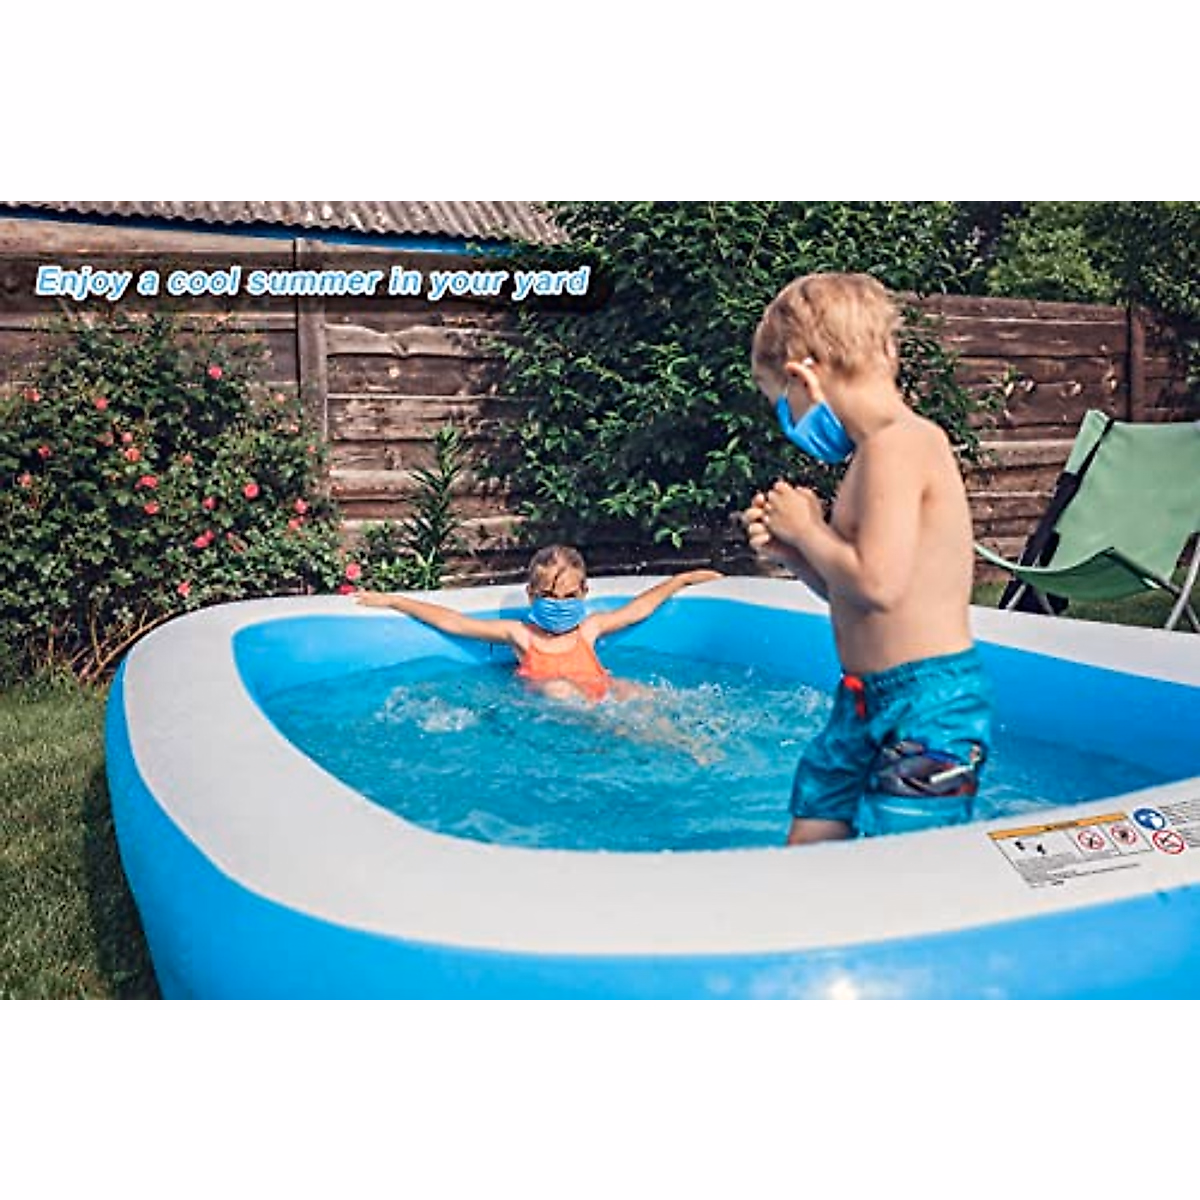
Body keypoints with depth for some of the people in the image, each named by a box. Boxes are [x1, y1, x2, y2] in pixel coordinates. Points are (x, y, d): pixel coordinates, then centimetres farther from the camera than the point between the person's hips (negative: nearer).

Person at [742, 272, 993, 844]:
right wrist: (789, 551, 5)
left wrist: (808, 529, -11)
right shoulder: (881, 448, 14)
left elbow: (878, 584, -26)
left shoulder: (898, 443, -16)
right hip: (866, 703, 10)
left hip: (928, 706, -10)